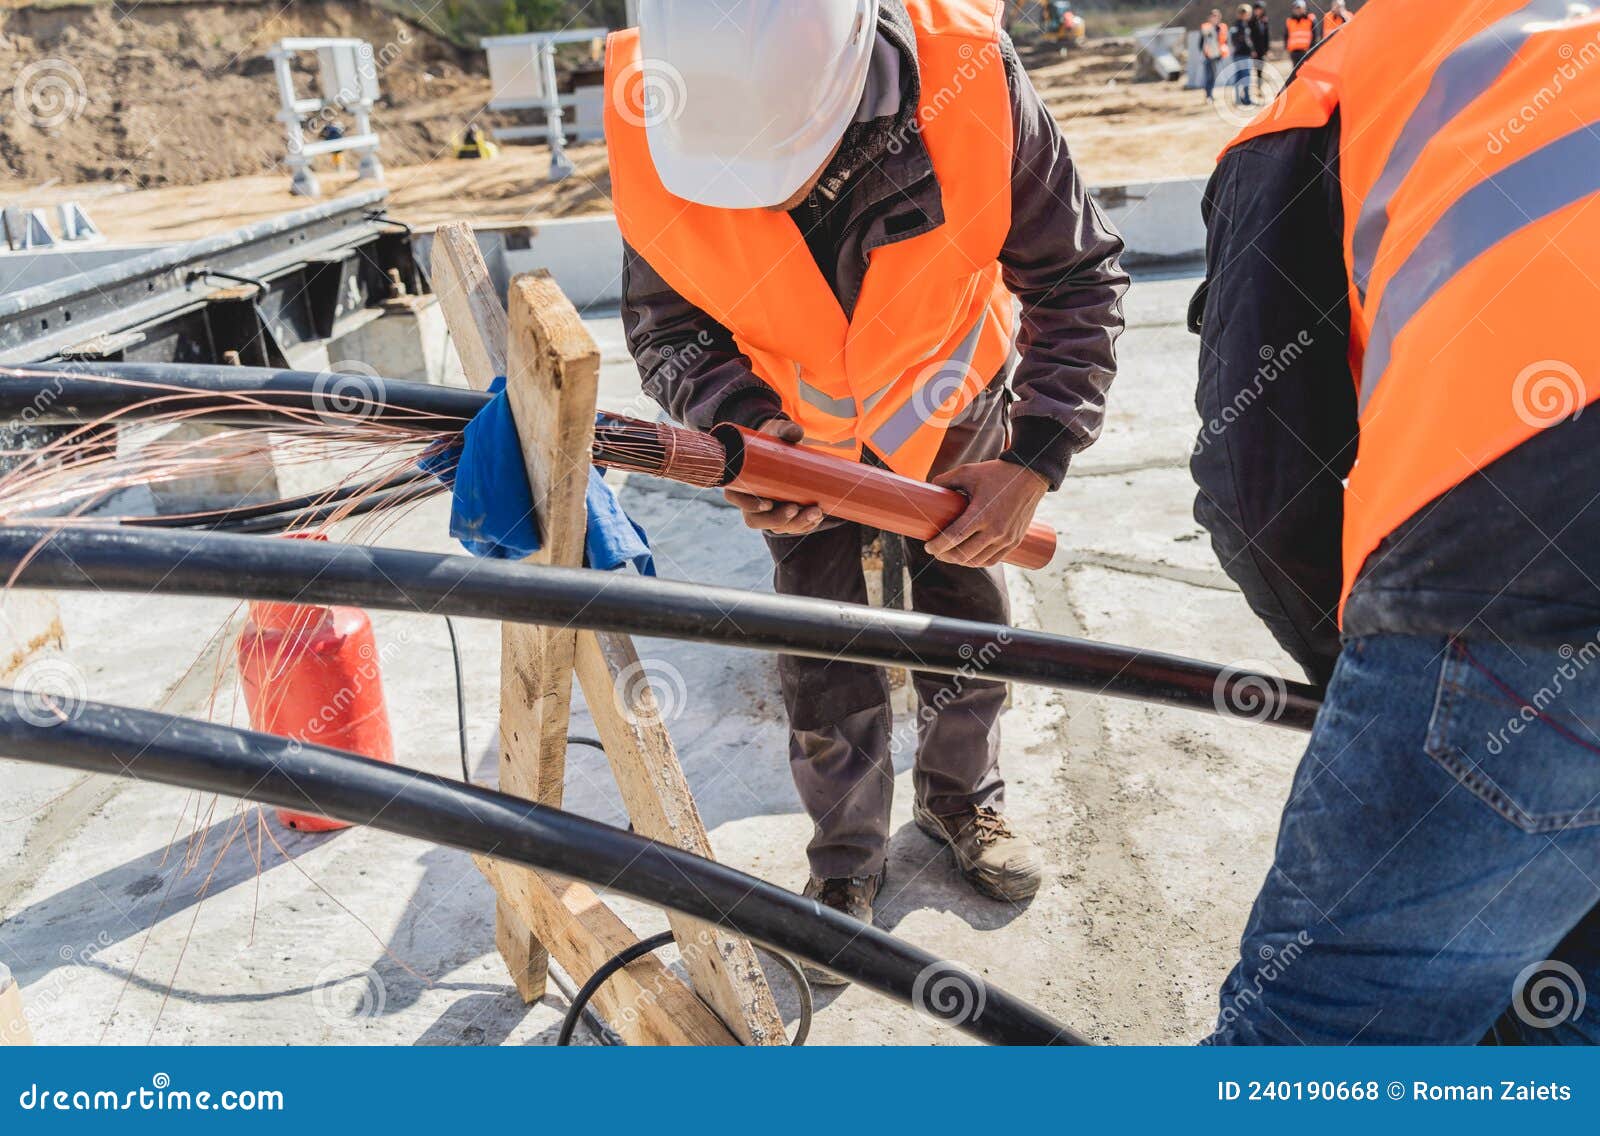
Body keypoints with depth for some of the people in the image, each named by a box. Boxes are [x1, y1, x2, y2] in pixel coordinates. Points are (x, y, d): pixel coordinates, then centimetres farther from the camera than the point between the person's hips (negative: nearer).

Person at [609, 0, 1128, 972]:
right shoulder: (653, 126, -30)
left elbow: (1080, 276, -20)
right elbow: (664, 324, -14)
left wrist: (1037, 459, -29)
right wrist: (746, 426, -33)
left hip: (947, 409, 1)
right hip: (796, 426, 0)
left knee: (969, 623, 12)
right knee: (826, 669, 1)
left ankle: (962, 798, 43)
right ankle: (847, 869, 29)